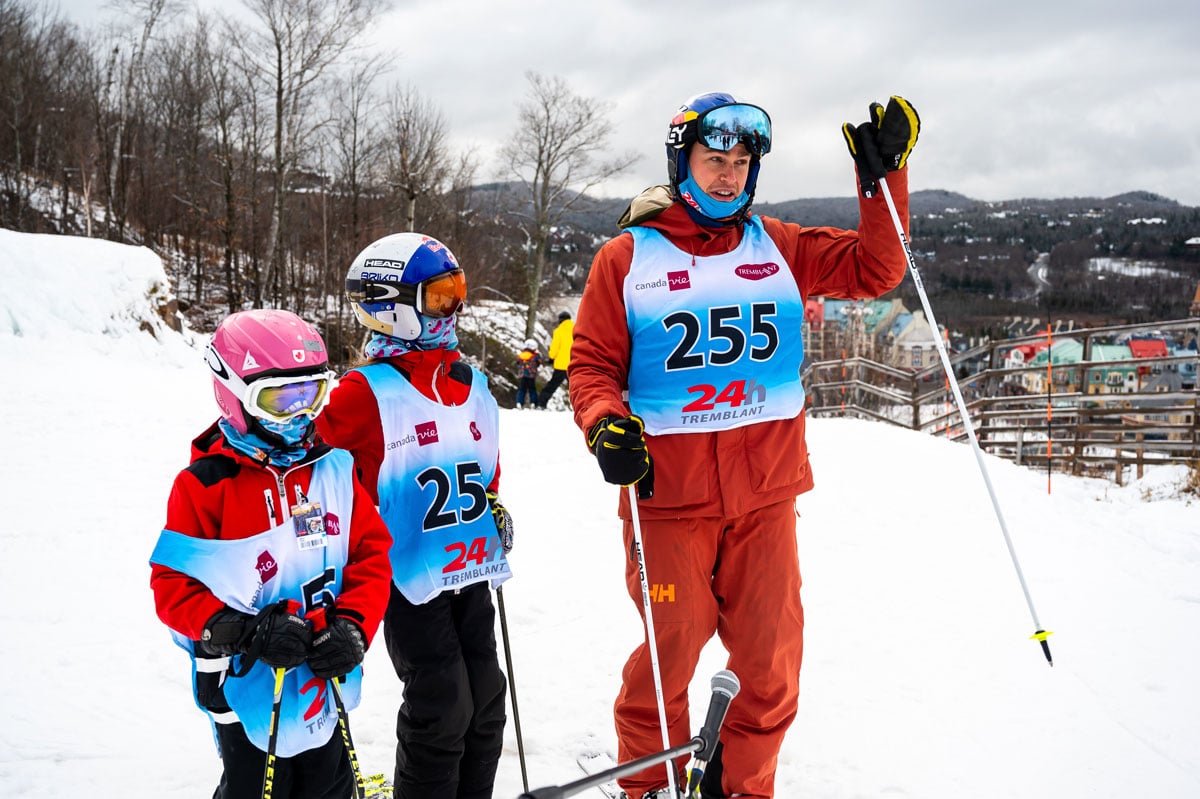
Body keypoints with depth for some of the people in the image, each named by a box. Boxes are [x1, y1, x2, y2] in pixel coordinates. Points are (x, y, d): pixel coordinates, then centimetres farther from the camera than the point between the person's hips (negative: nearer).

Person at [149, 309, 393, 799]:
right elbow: (173, 585, -13)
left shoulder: (335, 468, -2)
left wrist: (353, 627, -15)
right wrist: (247, 632, -26)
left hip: (324, 679, 4)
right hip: (249, 683, -4)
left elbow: (371, 554, 1)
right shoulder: (205, 483, -13)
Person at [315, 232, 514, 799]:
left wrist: (493, 508, 11)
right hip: (409, 577, -7)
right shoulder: (366, 393, -12)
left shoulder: (474, 387, 10)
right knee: (442, 709, -6)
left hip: (470, 570, 7)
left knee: (485, 702, 11)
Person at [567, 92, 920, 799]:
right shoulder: (628, 256, 2)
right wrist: (606, 424, -17)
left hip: (767, 496, 3)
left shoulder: (778, 247, 10)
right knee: (668, 655, 1)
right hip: (668, 498, -3)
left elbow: (875, 269, 8)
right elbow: (593, 363, 3)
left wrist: (885, 176, -1)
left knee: (772, 661, 8)